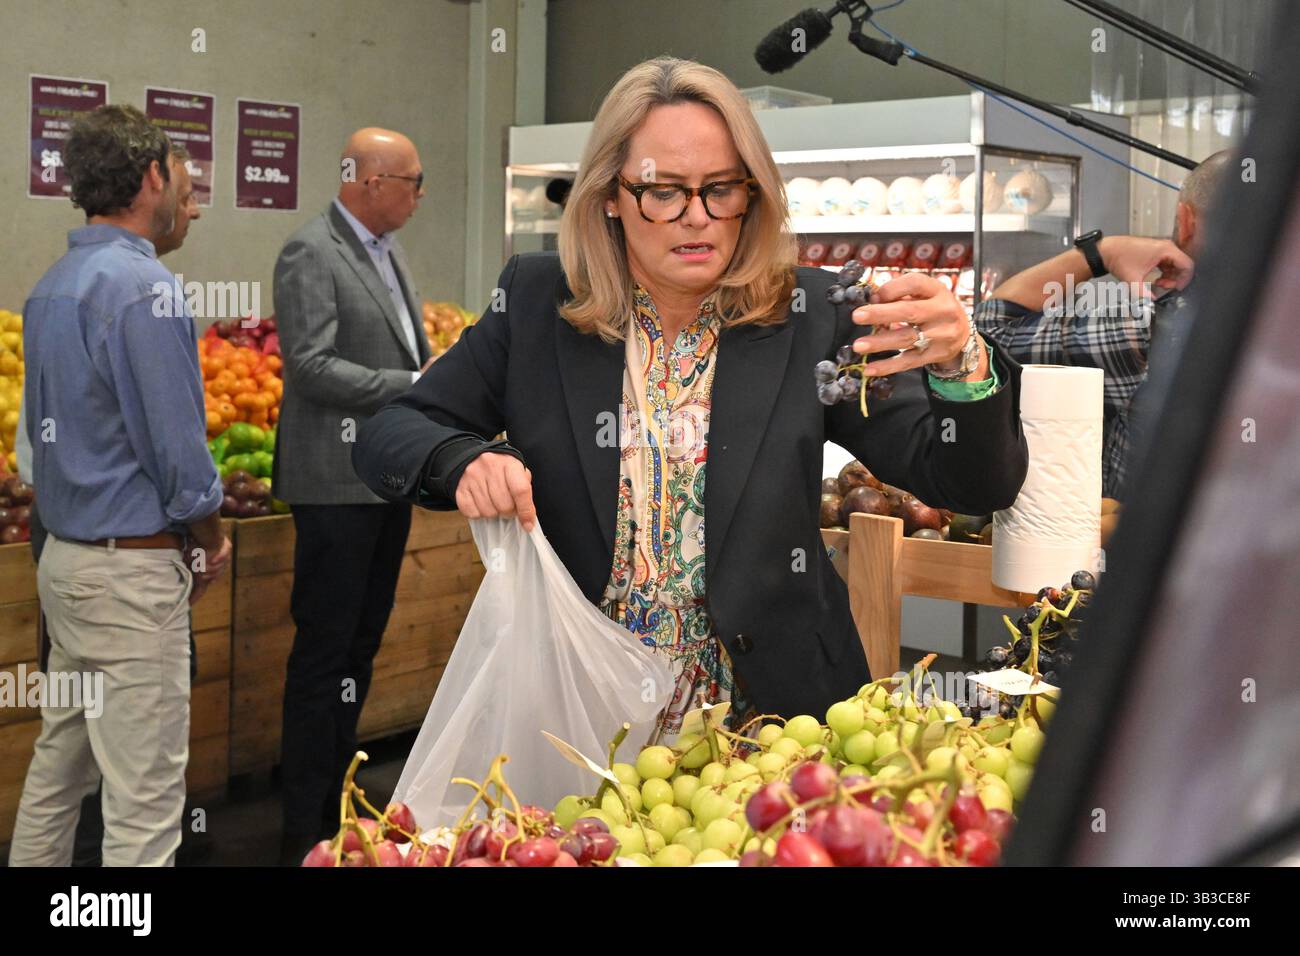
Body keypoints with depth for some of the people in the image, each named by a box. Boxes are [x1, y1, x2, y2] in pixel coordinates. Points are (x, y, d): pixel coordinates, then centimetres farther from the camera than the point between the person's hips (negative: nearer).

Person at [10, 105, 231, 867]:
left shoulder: (51, 285, 11)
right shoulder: (141, 286, -17)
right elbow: (176, 442, -18)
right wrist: (211, 539, -1)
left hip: (64, 554, 9)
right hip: (132, 568, -9)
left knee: (57, 768, 20)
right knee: (145, 794, -3)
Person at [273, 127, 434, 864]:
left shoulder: (390, 255, 14)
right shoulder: (310, 255, -11)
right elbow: (312, 367, -19)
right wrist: (415, 386, -18)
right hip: (339, 483, -8)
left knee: (362, 645, 14)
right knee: (324, 651, -2)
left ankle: (339, 799, 26)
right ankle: (307, 829, 9)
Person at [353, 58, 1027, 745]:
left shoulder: (811, 317, -2)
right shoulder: (537, 303, 2)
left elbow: (979, 486, -5)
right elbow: (384, 438, 6)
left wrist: (961, 362, -25)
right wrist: (464, 462, -16)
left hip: (769, 710, 0)